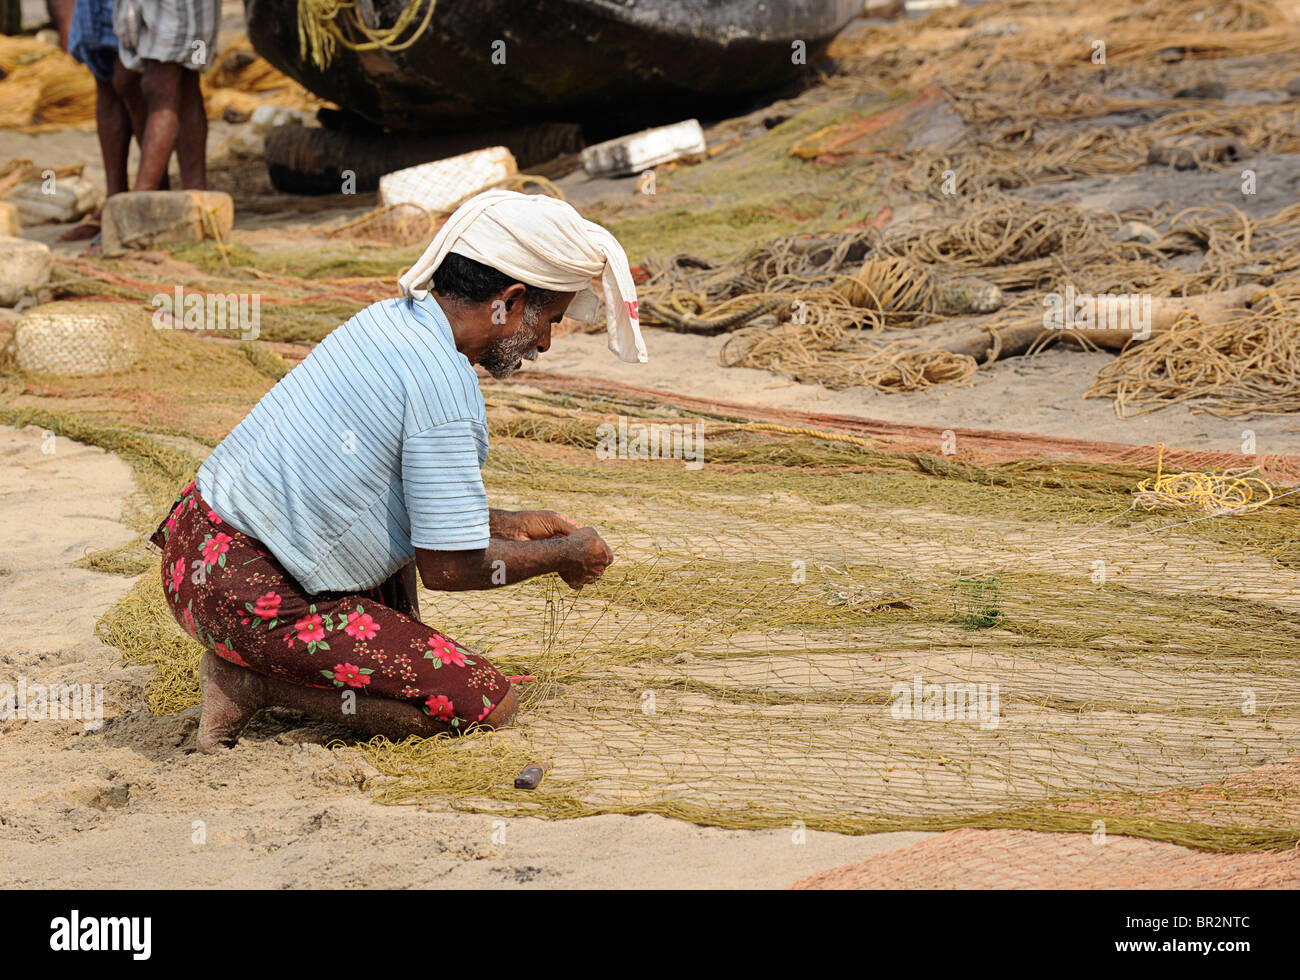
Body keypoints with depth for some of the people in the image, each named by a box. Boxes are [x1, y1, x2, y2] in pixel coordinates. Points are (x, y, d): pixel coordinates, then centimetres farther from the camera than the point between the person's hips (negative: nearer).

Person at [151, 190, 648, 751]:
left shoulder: (388, 321, 10)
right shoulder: (442, 379, -18)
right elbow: (448, 566, -15)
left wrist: (510, 525, 25)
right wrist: (565, 553, 1)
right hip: (251, 600, -10)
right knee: (487, 704, -8)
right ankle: (252, 681, -6)